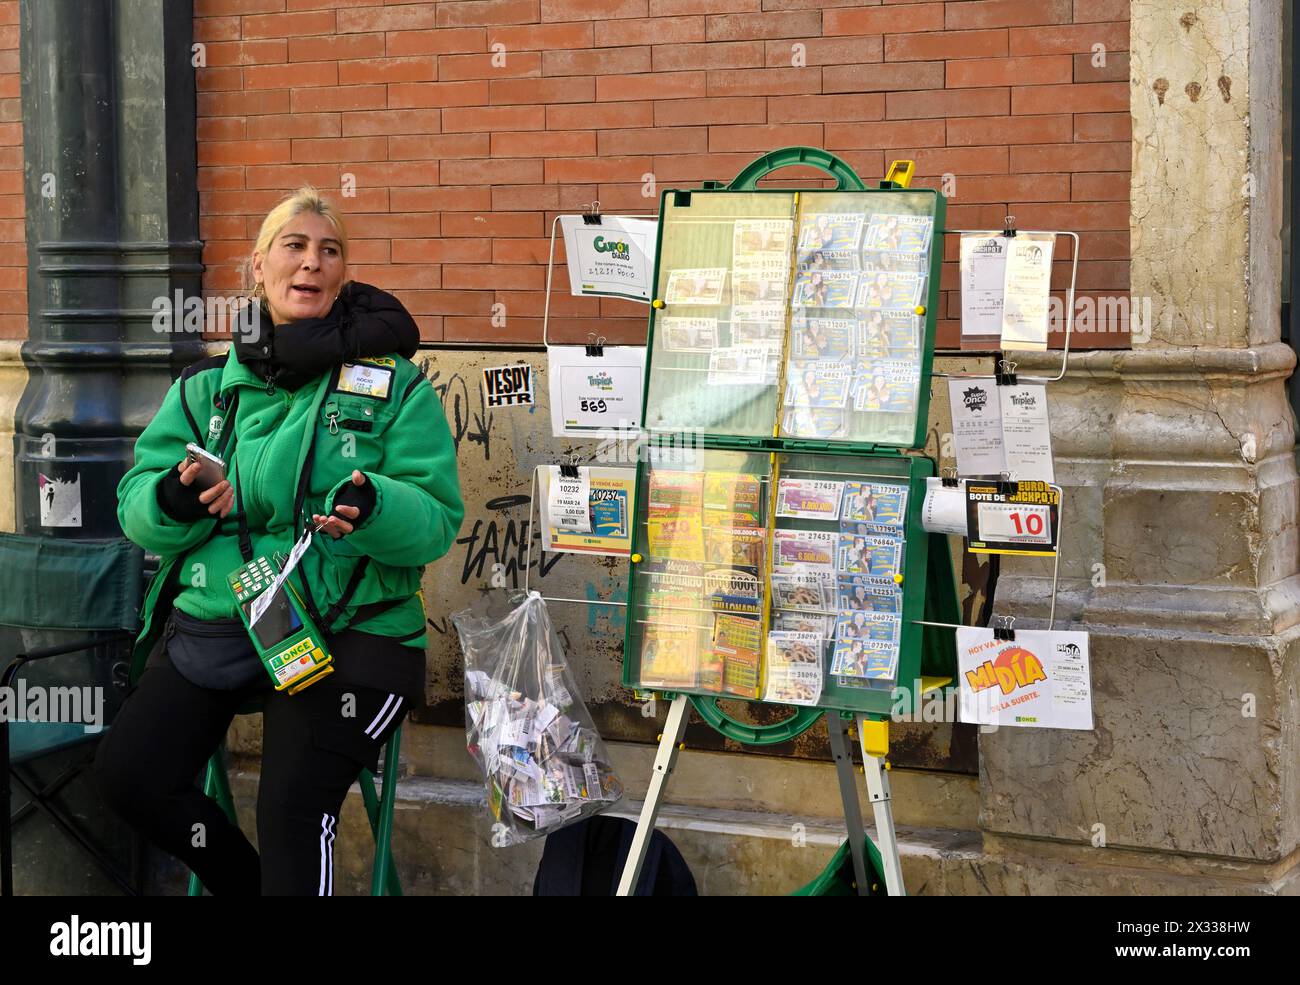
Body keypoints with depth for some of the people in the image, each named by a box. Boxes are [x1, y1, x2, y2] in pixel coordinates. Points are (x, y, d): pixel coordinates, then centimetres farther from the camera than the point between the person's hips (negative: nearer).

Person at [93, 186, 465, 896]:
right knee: (126, 774, -11)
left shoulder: (395, 385, 3)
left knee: (294, 809, -24)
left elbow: (436, 519, -5)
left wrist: (374, 510, -27)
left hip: (347, 631, -4)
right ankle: (247, 885, 14)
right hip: (211, 621, 4)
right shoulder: (208, 386, 12)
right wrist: (174, 501, -17)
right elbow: (136, 507, 7)